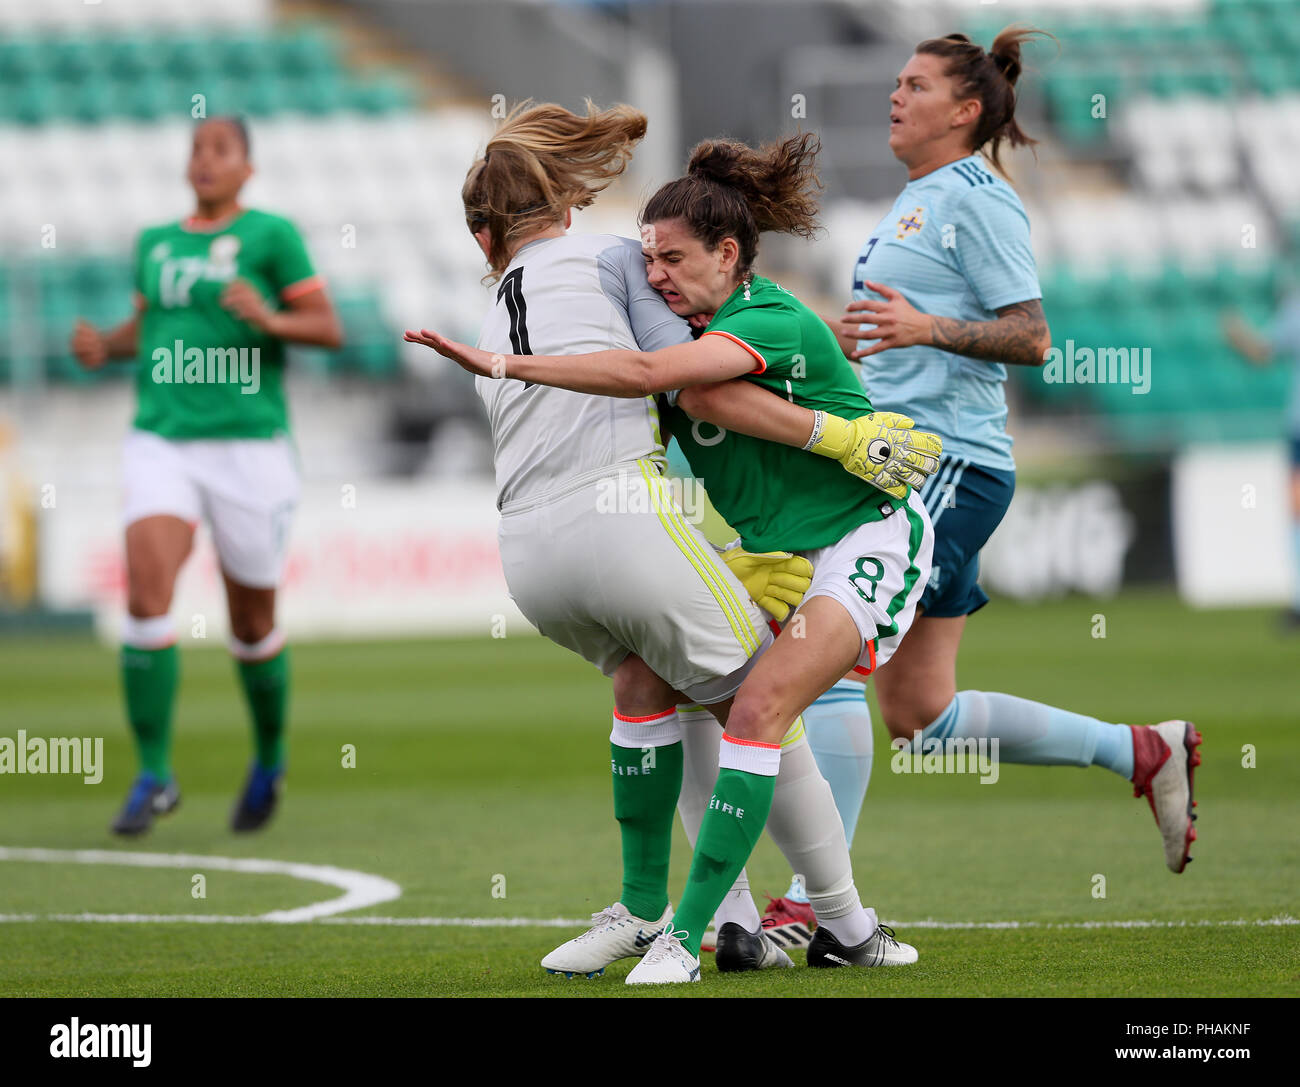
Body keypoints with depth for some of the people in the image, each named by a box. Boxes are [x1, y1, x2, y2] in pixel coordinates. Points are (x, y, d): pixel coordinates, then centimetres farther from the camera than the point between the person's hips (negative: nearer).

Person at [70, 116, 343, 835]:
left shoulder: (270, 235, -1)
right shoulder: (156, 244, 13)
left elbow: (328, 328, -2)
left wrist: (269, 319, -21)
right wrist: (104, 347, 5)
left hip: (248, 446, -3)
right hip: (161, 445, 3)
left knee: (252, 627, 9)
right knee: (145, 599, -17)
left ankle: (270, 758, 36)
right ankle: (154, 777, -9)